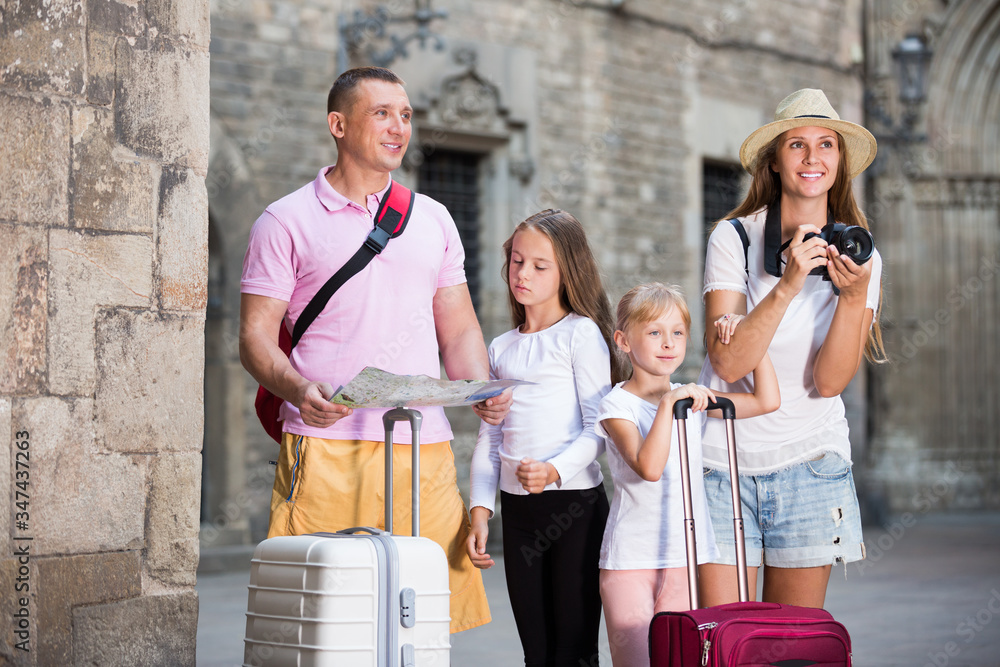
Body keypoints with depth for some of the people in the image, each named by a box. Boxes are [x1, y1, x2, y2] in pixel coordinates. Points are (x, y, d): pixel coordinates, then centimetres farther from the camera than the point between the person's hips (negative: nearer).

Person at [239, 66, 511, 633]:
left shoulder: (433, 219, 19)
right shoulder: (288, 221, 6)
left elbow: (458, 329, 20)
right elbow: (256, 336, 1)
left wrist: (482, 389, -1)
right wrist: (298, 389, -19)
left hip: (425, 449, 4)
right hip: (327, 447, -4)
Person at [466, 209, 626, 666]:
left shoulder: (581, 333, -1)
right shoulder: (501, 348, 16)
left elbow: (599, 427, -7)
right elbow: (489, 436, 17)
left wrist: (555, 470, -23)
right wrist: (480, 510, 8)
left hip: (574, 501, -5)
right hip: (517, 508, 5)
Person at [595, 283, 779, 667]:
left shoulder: (694, 398, 10)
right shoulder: (617, 405, -6)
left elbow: (767, 401, 5)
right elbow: (649, 467, -22)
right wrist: (667, 403, -26)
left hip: (688, 560, 4)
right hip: (631, 560, -4)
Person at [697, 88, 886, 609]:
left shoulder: (857, 254, 4)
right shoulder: (734, 239, -3)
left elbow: (829, 381, -5)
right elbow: (727, 362, -14)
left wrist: (854, 294, -18)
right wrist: (786, 287, -23)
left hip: (809, 464, 2)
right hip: (725, 460, -2)